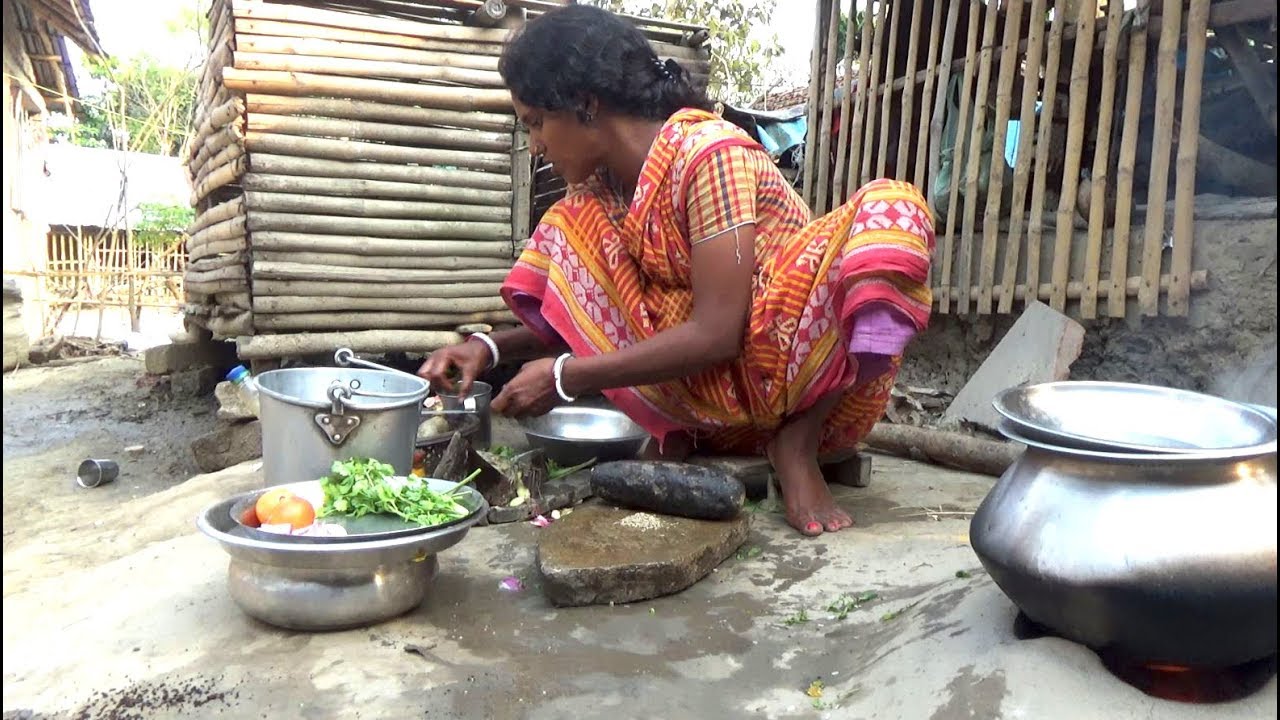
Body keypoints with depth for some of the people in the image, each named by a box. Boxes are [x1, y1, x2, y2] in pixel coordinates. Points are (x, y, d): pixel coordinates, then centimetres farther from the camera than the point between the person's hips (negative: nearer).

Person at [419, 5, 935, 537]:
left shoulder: (709, 154, -19)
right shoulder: (602, 185, 2)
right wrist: (491, 347, -5)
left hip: (792, 374, -6)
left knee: (893, 210, -31)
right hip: (707, 392, 6)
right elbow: (589, 314, 11)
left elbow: (717, 334, -24)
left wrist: (565, 378, -21)